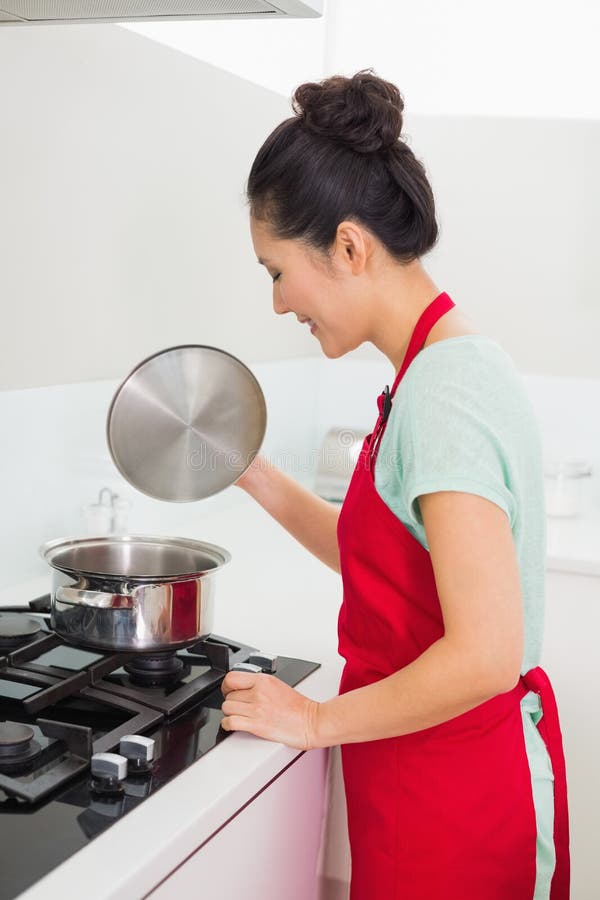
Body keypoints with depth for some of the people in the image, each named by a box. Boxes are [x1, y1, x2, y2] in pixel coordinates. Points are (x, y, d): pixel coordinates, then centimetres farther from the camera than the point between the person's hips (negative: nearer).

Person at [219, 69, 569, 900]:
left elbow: (484, 656, -29)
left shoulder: (443, 392, -24)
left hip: (452, 791, -9)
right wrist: (254, 478, 7)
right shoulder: (455, 363, 5)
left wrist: (317, 721, -16)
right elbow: (382, 558, 11)